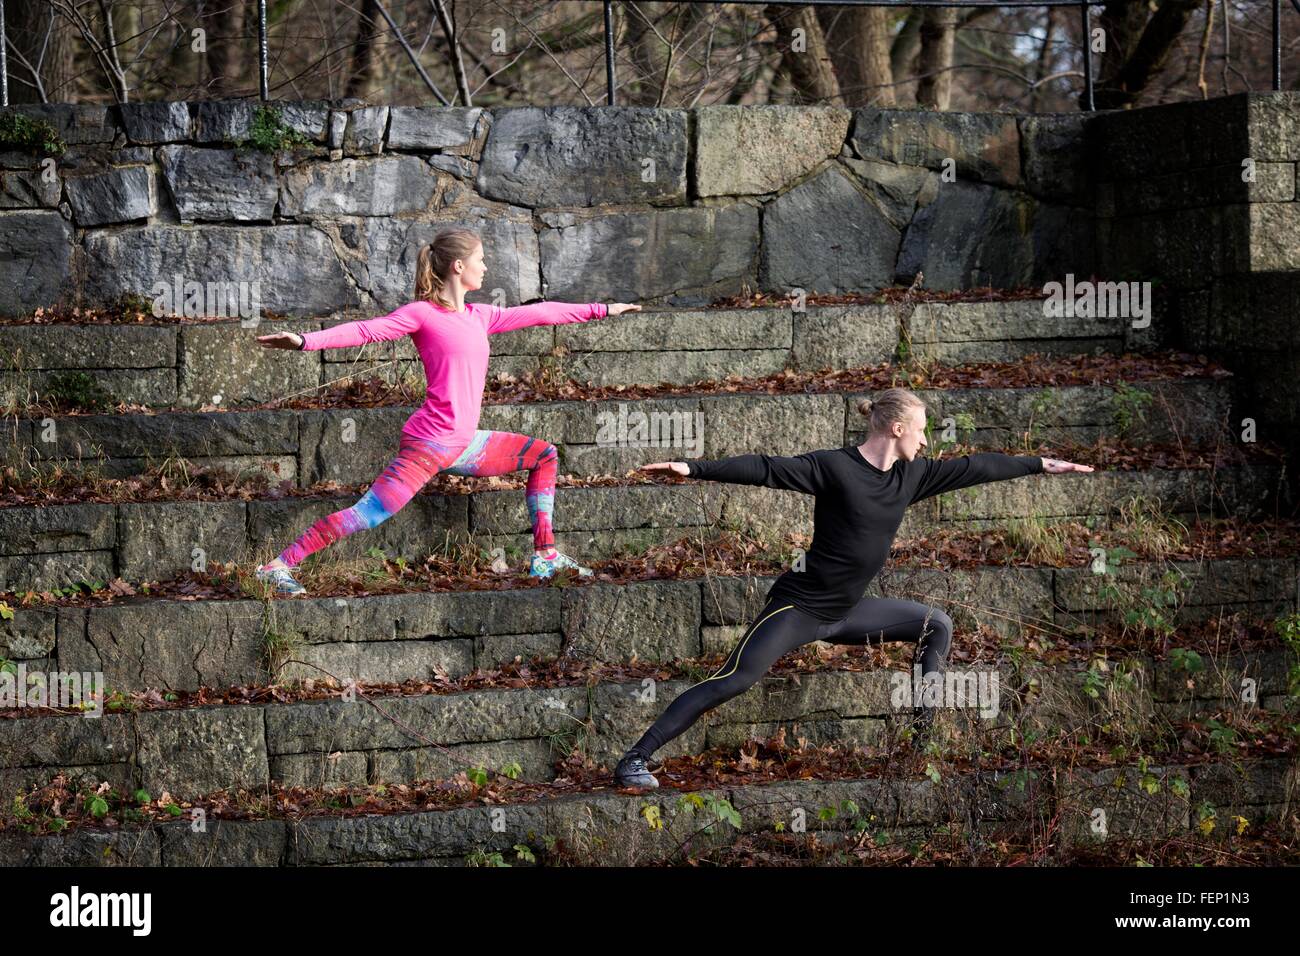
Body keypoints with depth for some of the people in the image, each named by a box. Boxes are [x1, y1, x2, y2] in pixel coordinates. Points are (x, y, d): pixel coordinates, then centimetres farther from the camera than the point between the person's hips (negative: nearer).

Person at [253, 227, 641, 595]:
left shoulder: (479, 317, 15)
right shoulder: (421, 314, -7)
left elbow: (539, 313, 24)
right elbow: (367, 330, -17)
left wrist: (601, 310, 32)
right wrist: (305, 340, -31)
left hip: (465, 444, 9)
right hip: (428, 443, -8)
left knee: (544, 455, 16)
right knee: (369, 513, -18)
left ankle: (545, 555, 17)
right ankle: (278, 566, -17)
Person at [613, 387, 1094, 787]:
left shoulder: (910, 476, 5)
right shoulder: (834, 467, -16)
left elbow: (974, 467, 12)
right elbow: (767, 469, -21)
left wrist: (1041, 464, 18)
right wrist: (695, 468, -29)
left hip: (847, 610, 8)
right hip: (800, 607, -8)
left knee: (937, 625, 13)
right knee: (734, 681, -19)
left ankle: (924, 729, 18)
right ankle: (635, 760, -18)